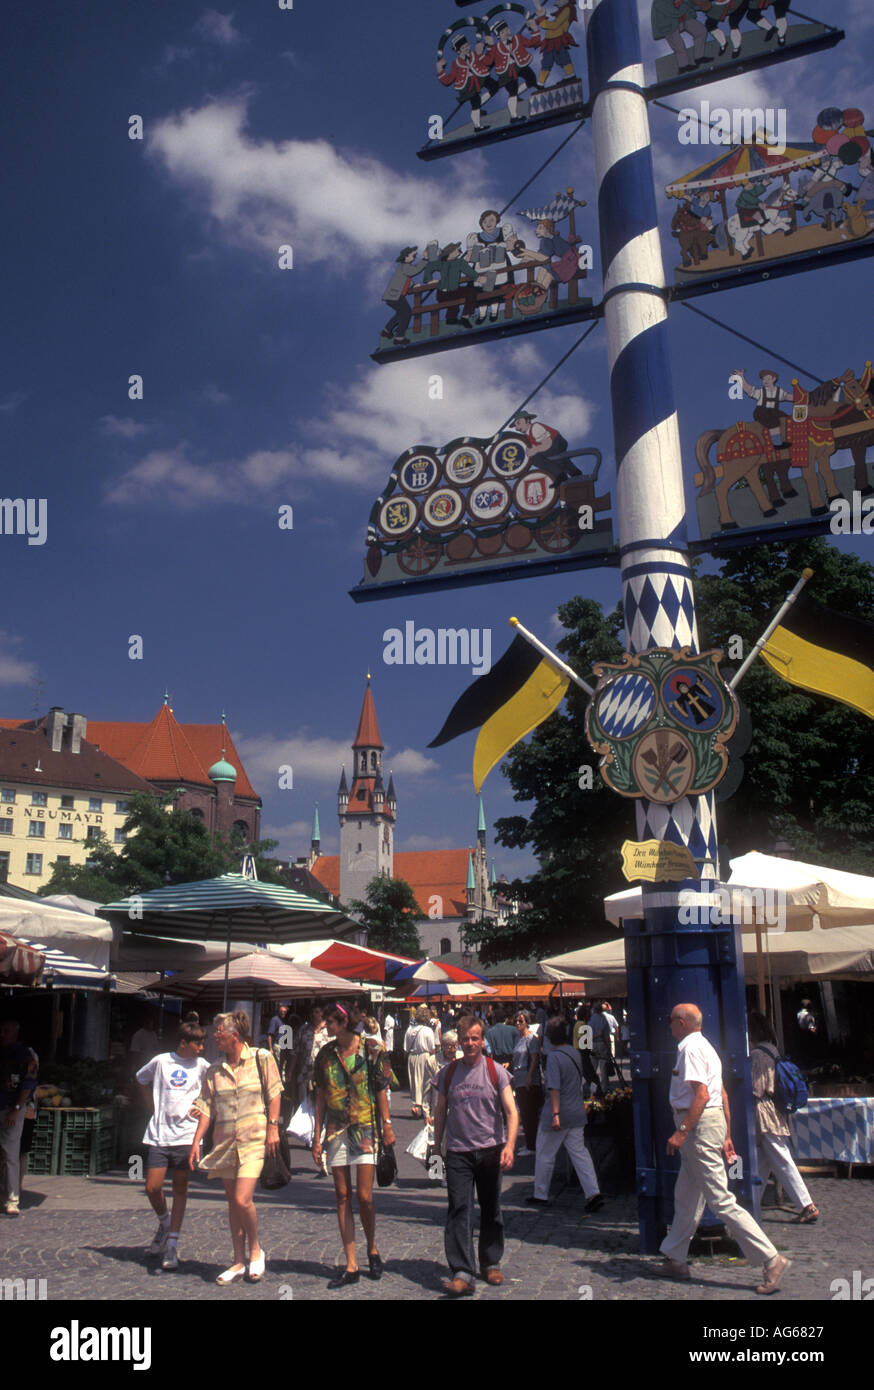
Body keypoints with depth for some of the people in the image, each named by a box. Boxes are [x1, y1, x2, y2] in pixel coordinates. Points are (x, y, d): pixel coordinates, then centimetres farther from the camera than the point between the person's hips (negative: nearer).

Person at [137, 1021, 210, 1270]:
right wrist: (153, 1105, 13)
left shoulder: (201, 1066, 1)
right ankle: (164, 1222, 30)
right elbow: (142, 1079, 20)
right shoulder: (161, 1061, 3)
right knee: (152, 1188, 0)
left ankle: (172, 1245, 8)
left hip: (186, 1135, -1)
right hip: (159, 1135, 1)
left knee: (180, 1189, 1)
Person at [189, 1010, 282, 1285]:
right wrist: (196, 1142, 3)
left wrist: (273, 1127, -9)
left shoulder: (261, 1059, -3)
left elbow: (274, 1094, -2)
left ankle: (256, 1249, 10)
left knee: (242, 1199, -14)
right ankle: (239, 1262, 21)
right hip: (224, 1143, 5)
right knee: (232, 1203, 10)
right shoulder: (214, 1071, 8)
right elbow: (206, 1108, 9)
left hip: (253, 1140, -5)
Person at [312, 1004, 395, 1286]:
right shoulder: (326, 1054, 4)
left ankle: (372, 1248, 21)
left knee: (364, 1196, -6)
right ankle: (351, 1266, 12)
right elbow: (321, 1096, 8)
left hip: (365, 1128, -4)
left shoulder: (370, 1049, -6)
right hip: (336, 1130, 4)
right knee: (342, 1197, 5)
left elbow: (380, 1089, 0)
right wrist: (317, 1136, 6)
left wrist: (387, 1125, -2)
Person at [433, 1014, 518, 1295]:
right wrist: (436, 1146, 11)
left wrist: (509, 1145, -20)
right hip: (457, 1153, 0)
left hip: (490, 1150, 0)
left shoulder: (496, 1071, -3)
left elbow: (511, 1111, -8)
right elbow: (440, 1112, 13)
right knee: (459, 1210, -9)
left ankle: (491, 1264, 28)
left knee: (491, 1210, 11)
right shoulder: (448, 1073, 3)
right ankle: (461, 1273, -9)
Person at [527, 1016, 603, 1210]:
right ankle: (593, 1193, -3)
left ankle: (540, 1195, 18)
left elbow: (554, 1088, -23)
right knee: (580, 1152, 8)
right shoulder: (575, 1054, 5)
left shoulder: (554, 1057, -17)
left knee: (545, 1155, 8)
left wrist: (555, 1113, -24)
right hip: (577, 1113, 7)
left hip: (557, 1115, -7)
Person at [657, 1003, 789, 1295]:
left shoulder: (691, 1048, -14)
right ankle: (675, 1261, 23)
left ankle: (771, 1259, -6)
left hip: (699, 1125, -11)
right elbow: (722, 1095, 19)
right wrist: (726, 1136, 21)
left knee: (720, 1200, -8)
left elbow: (702, 1094, -24)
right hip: (712, 1121, 11)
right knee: (685, 1199, 15)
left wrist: (681, 1132, -24)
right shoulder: (705, 1046, 17)